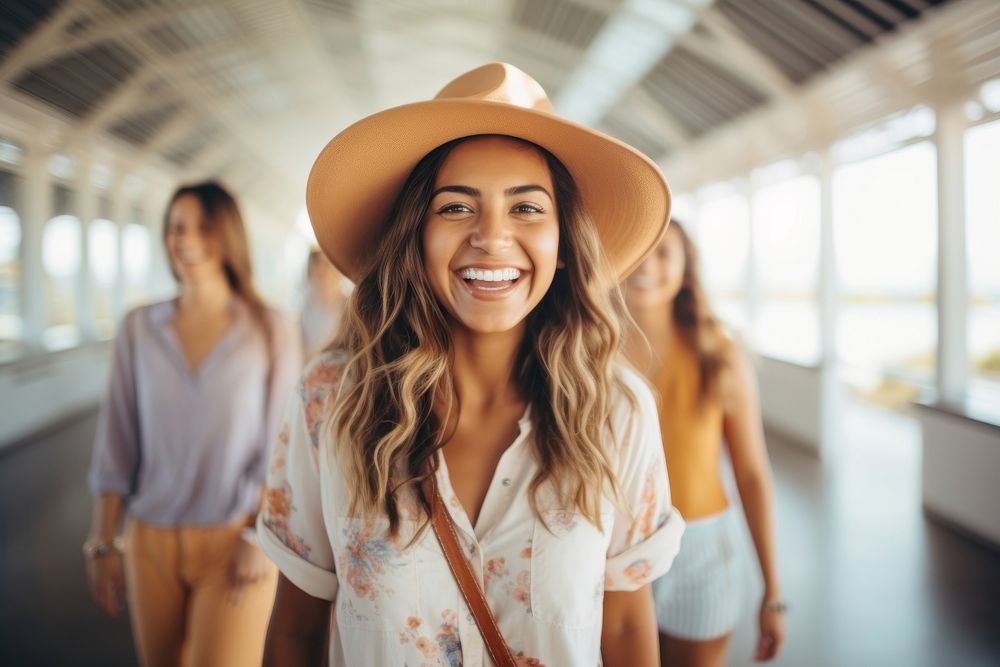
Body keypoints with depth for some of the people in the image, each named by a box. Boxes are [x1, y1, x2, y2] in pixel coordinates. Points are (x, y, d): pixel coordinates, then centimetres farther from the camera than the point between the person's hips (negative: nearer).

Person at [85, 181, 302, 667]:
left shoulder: (271, 332, -4)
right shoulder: (139, 329, 2)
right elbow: (117, 445, 5)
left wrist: (259, 540, -9)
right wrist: (103, 543, 5)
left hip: (233, 542, -2)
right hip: (151, 541, 3)